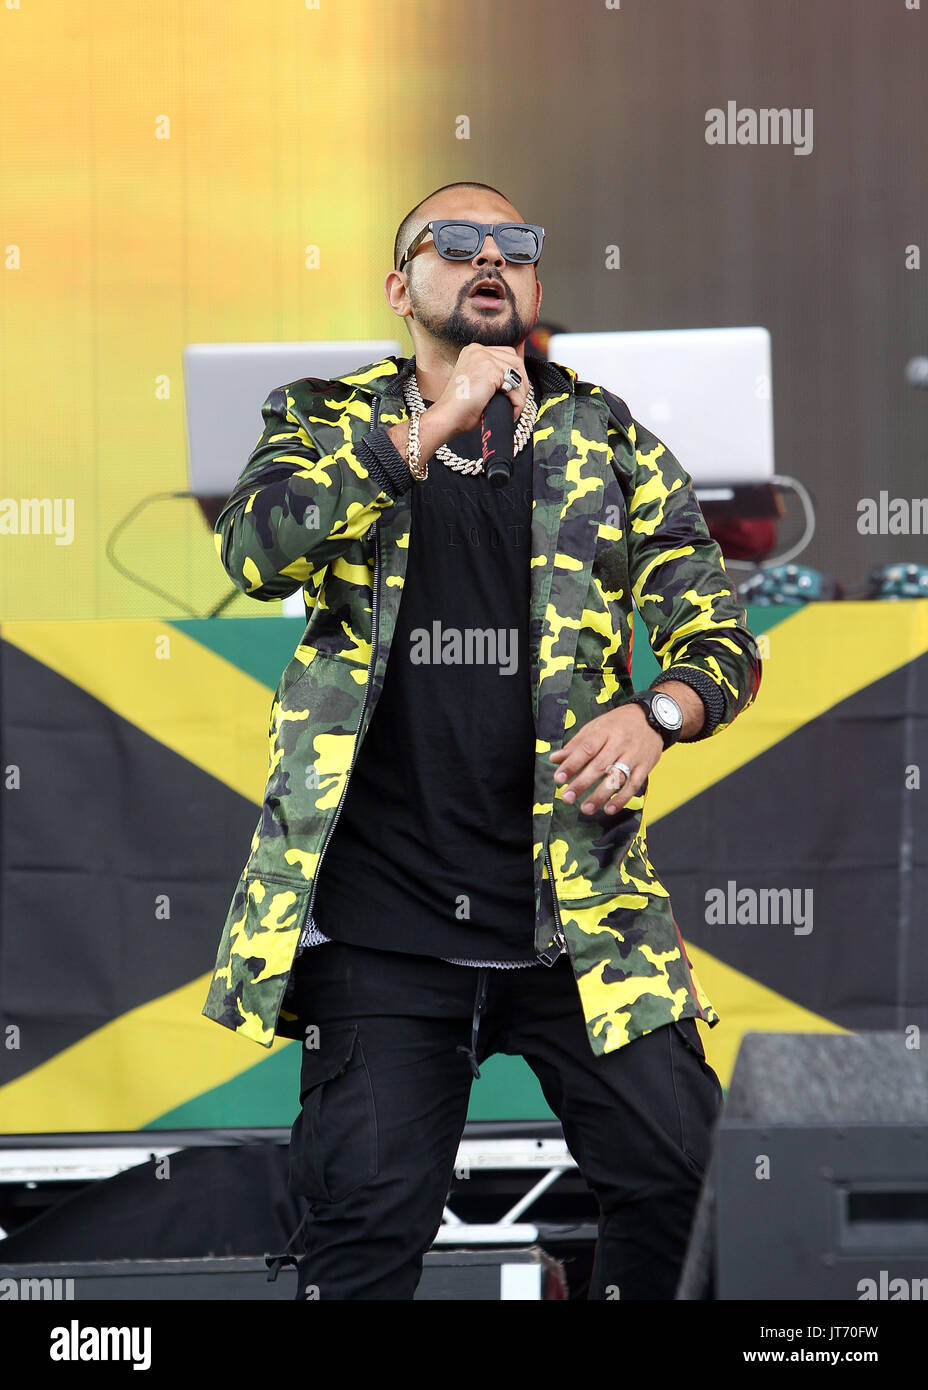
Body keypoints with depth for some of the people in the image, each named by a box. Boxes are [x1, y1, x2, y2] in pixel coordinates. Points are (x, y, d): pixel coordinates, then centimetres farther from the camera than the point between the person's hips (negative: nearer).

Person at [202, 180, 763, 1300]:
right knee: (370, 1211, -7)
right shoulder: (327, 421, 9)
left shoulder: (609, 444, 11)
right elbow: (256, 552, -12)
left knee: (686, 1178, -7)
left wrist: (655, 711, -15)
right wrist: (428, 431, -17)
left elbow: (720, 637, 8)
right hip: (380, 923, -1)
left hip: (576, 904, 1)